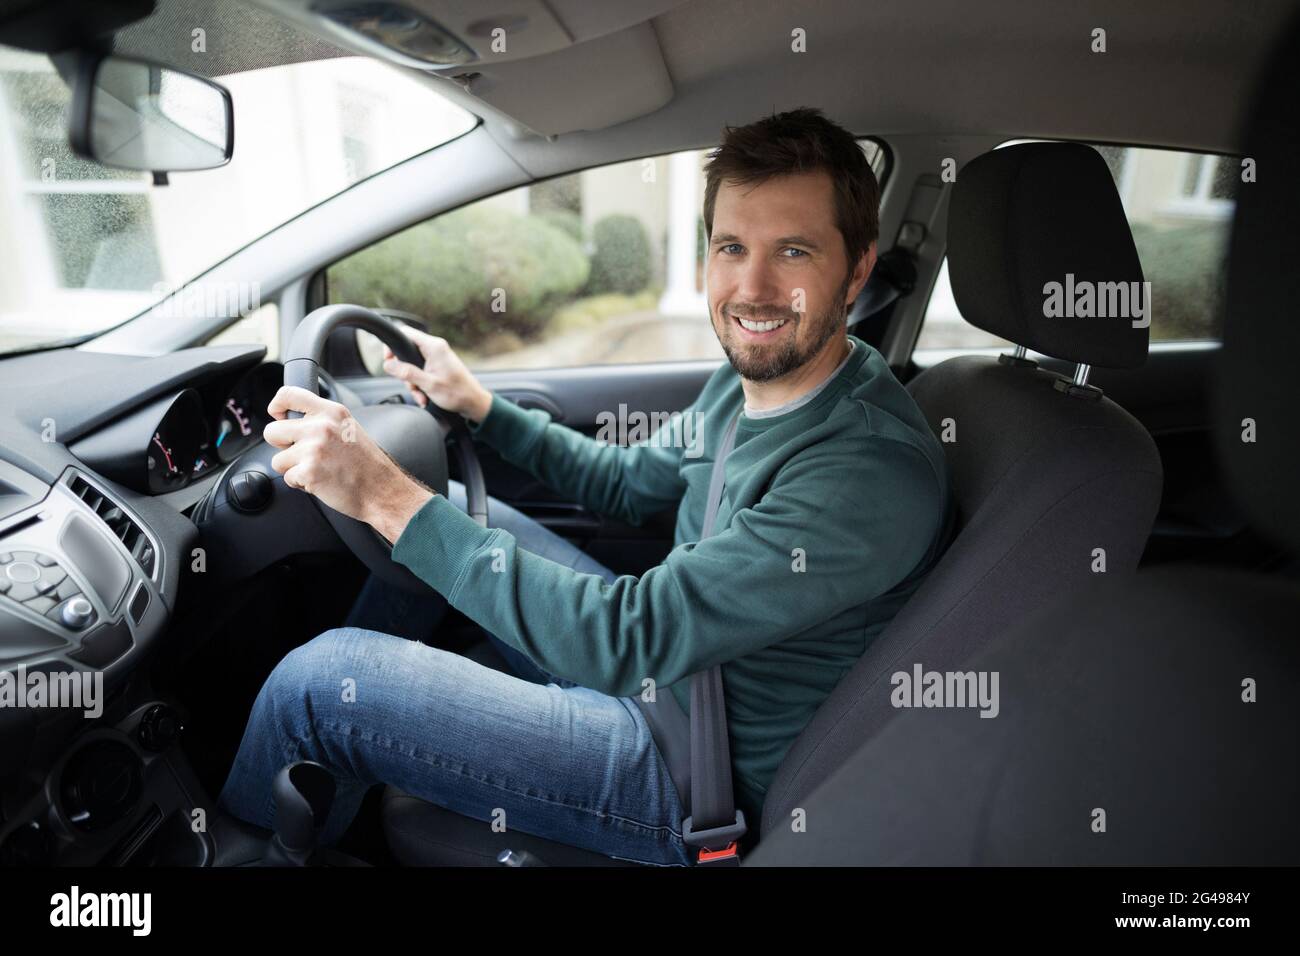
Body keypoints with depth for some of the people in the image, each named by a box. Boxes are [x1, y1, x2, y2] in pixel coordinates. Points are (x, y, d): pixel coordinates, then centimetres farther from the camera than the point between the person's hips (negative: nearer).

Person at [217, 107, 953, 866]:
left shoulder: (875, 470, -29)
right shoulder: (753, 379, 0)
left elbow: (631, 642, -32)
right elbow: (630, 485, 14)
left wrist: (390, 498, -31)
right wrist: (476, 403, 8)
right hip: (664, 666, 8)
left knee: (317, 681, -11)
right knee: (468, 521, 12)